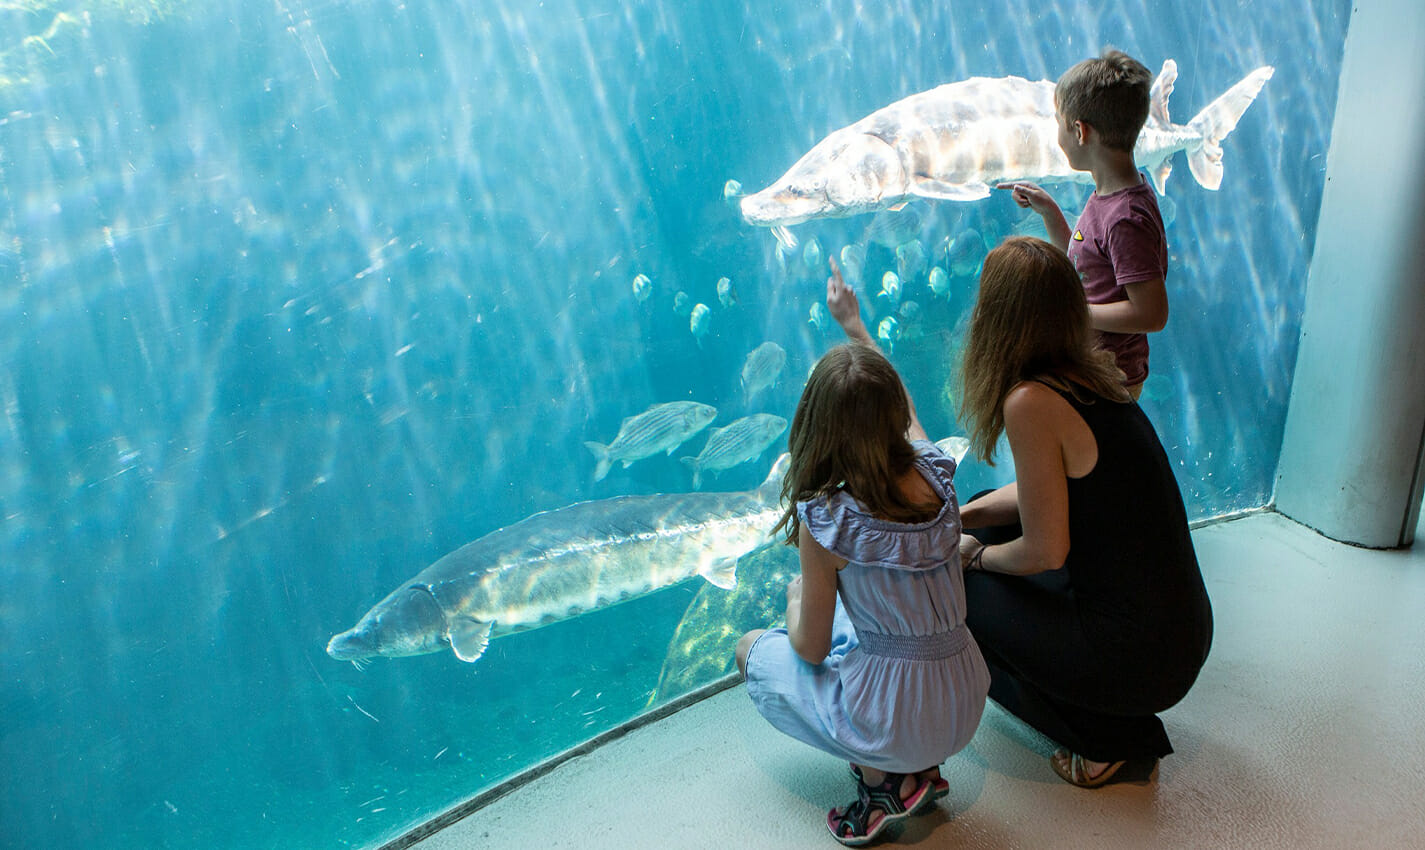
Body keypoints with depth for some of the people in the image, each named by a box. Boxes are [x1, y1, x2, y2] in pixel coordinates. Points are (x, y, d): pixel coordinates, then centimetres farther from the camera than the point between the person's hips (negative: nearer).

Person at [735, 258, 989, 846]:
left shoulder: (826, 519, -23)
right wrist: (854, 324, 28)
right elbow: (900, 408, 16)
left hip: (893, 724, -6)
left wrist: (795, 596, 10)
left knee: (753, 649, 16)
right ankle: (919, 769, 16)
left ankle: (885, 781, 6)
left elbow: (811, 649, -11)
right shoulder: (936, 475, -8)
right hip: (966, 709, 6)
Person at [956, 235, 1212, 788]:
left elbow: (1045, 552, -17)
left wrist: (974, 556, 2)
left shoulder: (1031, 402, -23)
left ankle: (1109, 743, 11)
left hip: (1141, 658, -8)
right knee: (989, 518, 18)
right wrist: (959, 520, 11)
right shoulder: (1089, 375, 4)